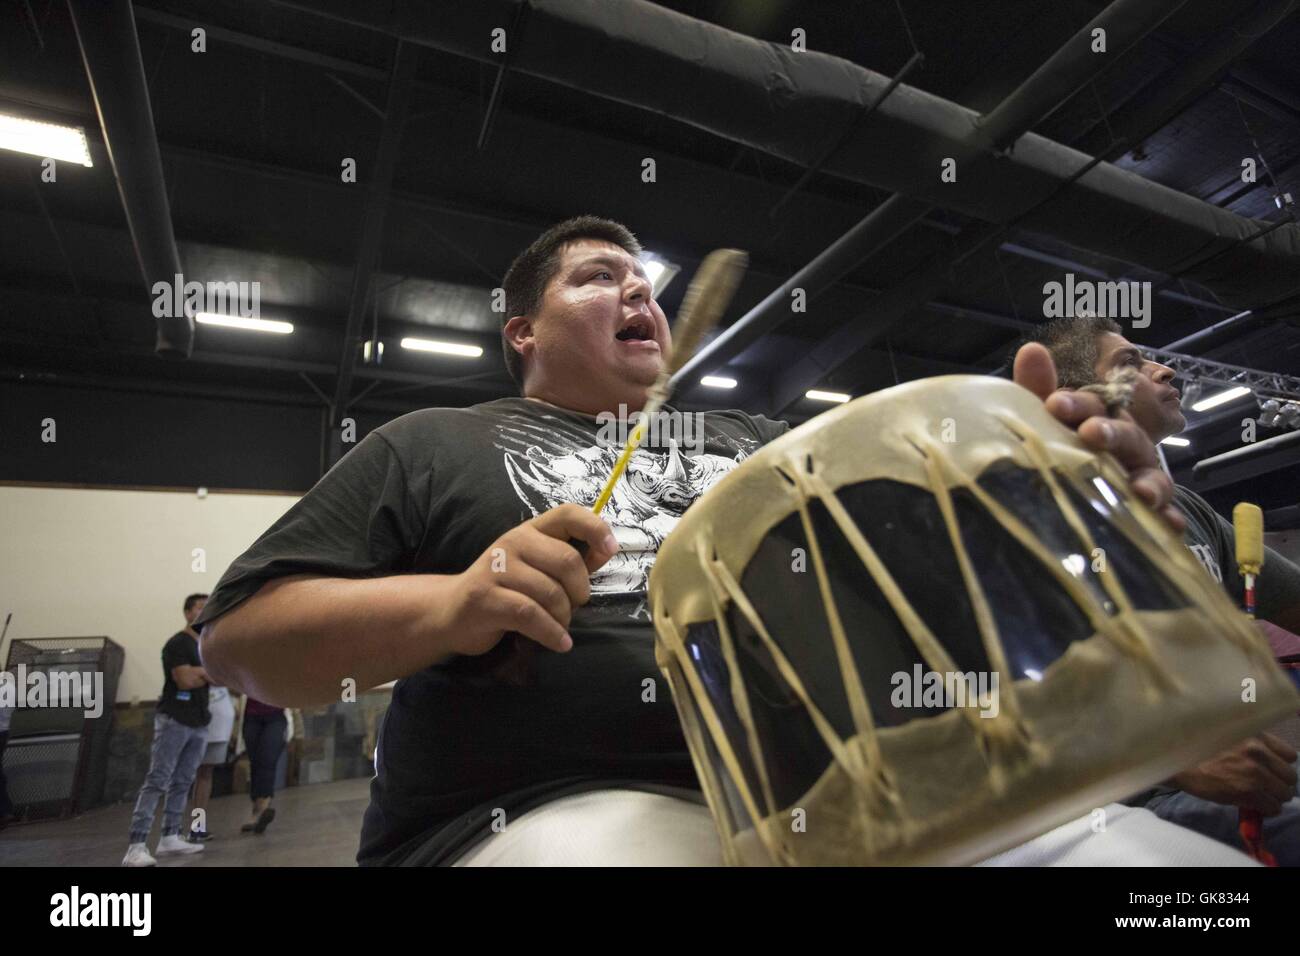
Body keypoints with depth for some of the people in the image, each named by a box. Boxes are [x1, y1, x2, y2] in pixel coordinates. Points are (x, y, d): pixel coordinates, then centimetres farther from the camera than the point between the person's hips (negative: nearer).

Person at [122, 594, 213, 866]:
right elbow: (185, 680, -15)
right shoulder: (177, 644, -7)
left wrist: (198, 672, -5)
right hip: (174, 721, -7)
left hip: (199, 724, 7)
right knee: (157, 782, -10)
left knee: (182, 783, 9)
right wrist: (208, 673, 1)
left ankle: (170, 837, 14)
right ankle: (136, 846, -11)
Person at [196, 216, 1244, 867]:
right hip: (540, 815, -4)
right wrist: (453, 605, -15)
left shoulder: (755, 442, 20)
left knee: (1181, 850, -9)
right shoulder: (430, 447, 8)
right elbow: (239, 636, 4)